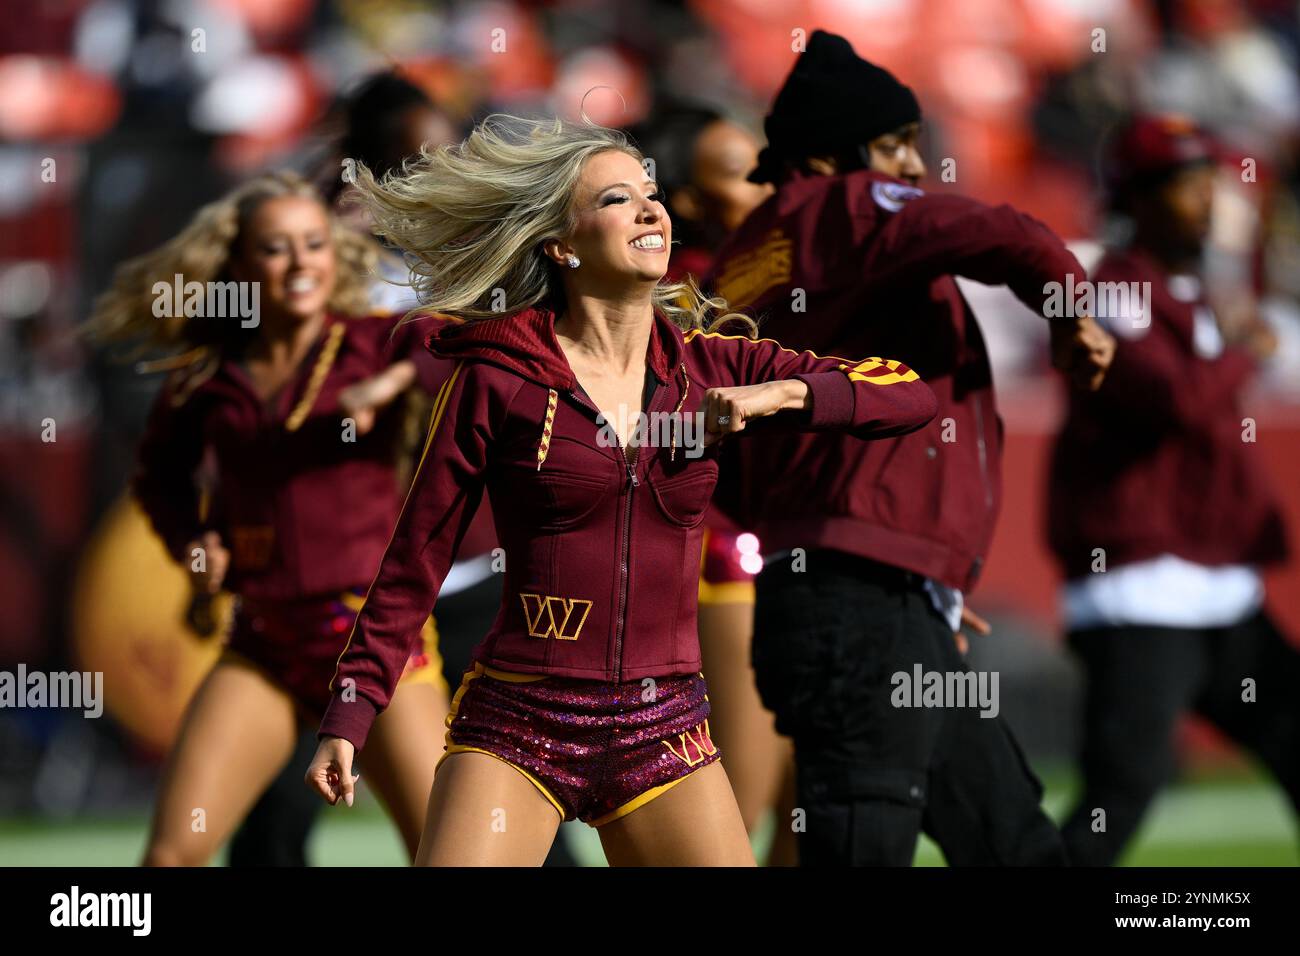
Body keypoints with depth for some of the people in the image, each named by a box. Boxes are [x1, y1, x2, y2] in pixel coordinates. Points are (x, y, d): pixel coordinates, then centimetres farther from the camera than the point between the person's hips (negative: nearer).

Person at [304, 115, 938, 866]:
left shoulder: (708, 369, 7)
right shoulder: (498, 380, -2)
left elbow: (912, 395, 4)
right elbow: (416, 563, 1)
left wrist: (786, 393, -11)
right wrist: (348, 719, -4)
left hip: (665, 737, 3)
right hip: (517, 728, -3)